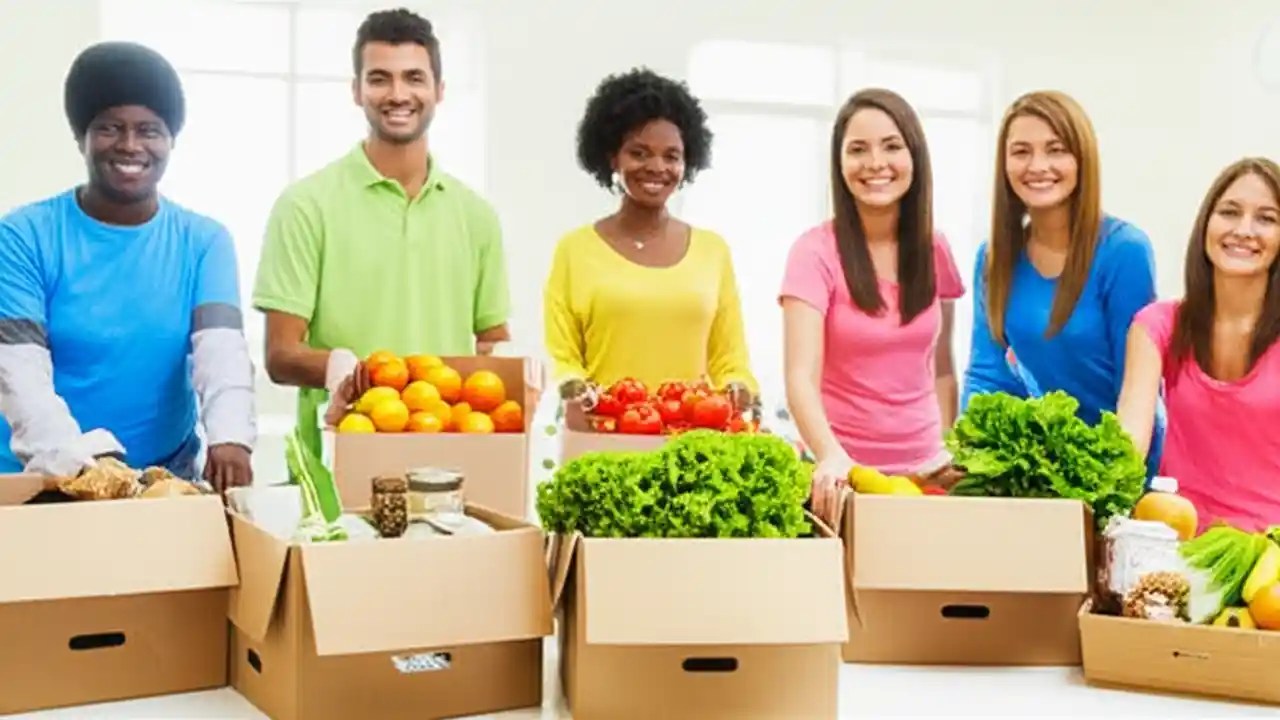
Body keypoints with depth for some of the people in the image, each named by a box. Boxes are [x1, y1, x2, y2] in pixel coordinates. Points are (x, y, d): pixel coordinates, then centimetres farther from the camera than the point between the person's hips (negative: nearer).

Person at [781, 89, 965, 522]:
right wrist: (830, 457, -35)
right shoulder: (815, 252, -10)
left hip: (925, 470, 4)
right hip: (844, 472, -4)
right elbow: (801, 378, -20)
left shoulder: (935, 252, 3)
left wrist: (947, 455, 4)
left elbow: (941, 370, 12)